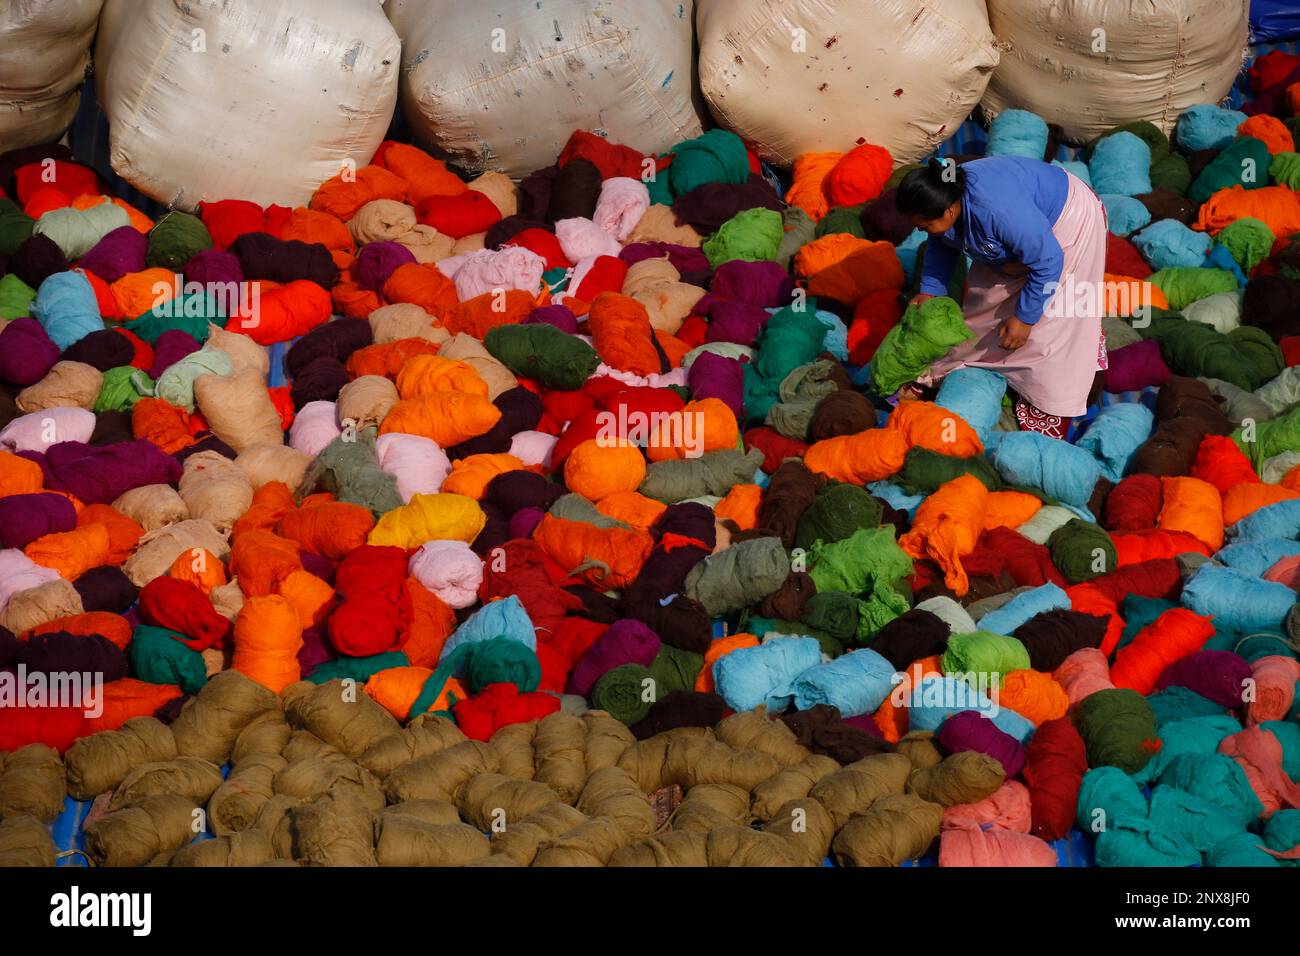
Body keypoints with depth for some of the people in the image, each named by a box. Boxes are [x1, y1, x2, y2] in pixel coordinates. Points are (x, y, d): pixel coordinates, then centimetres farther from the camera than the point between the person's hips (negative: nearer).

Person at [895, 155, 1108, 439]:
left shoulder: (997, 210, -44)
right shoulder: (940, 199, -19)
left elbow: (1048, 263, -32)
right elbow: (941, 246, 5)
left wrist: (1024, 318, -24)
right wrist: (929, 292, -4)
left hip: (1068, 221, -7)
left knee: (1048, 321, -7)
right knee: (989, 299, 14)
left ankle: (1052, 406, 6)